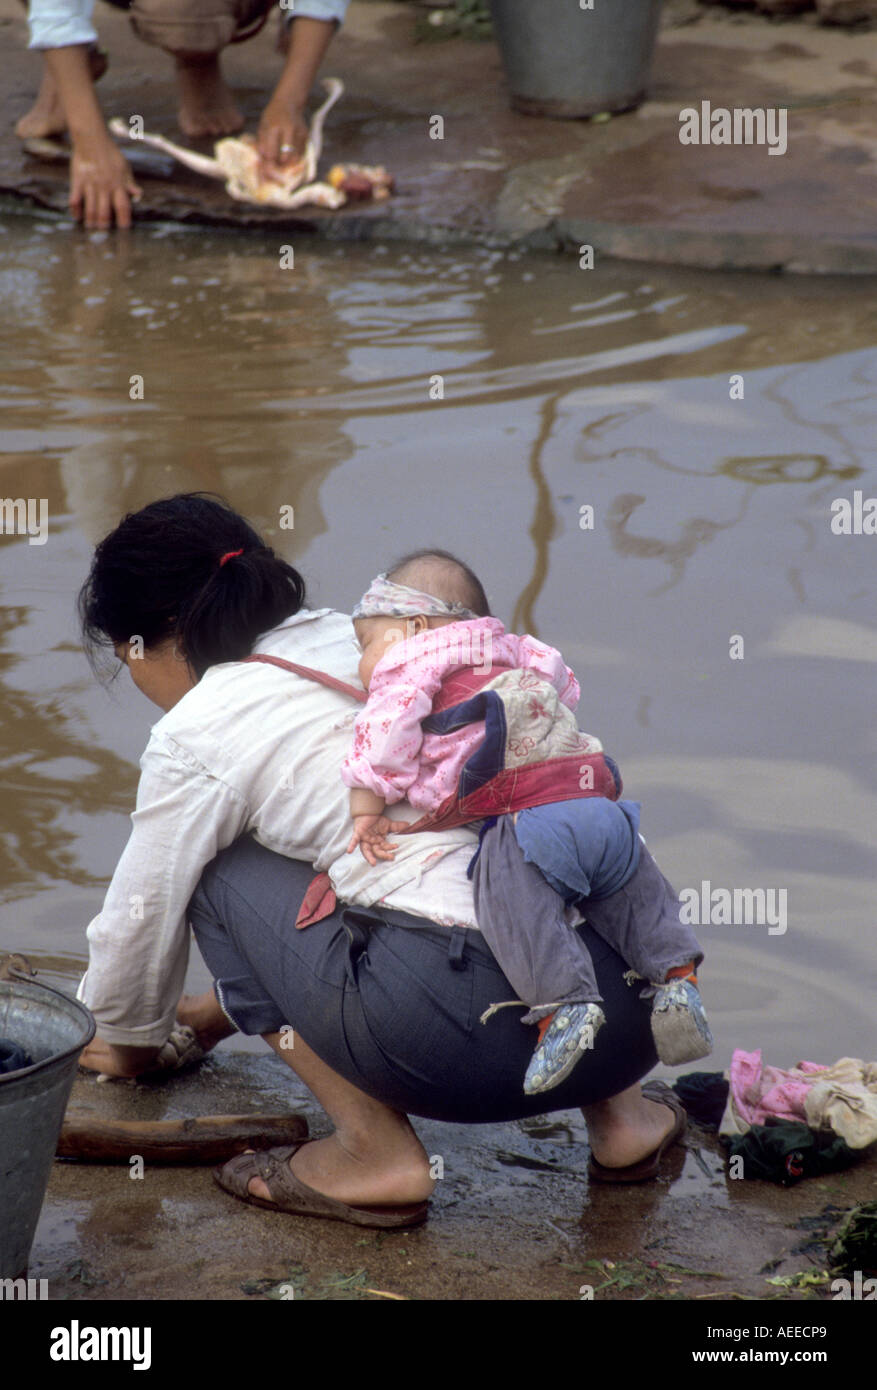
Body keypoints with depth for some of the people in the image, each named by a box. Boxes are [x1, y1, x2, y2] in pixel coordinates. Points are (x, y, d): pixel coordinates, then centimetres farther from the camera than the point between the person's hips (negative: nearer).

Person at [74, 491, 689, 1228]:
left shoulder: (198, 735, 3)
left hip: (470, 1036, -7)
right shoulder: (353, 639, 24)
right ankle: (616, 1108, 22)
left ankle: (373, 1149, 5)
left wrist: (129, 1042, 38)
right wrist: (229, 1003, 49)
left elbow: (139, 921, 15)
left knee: (224, 875, 12)